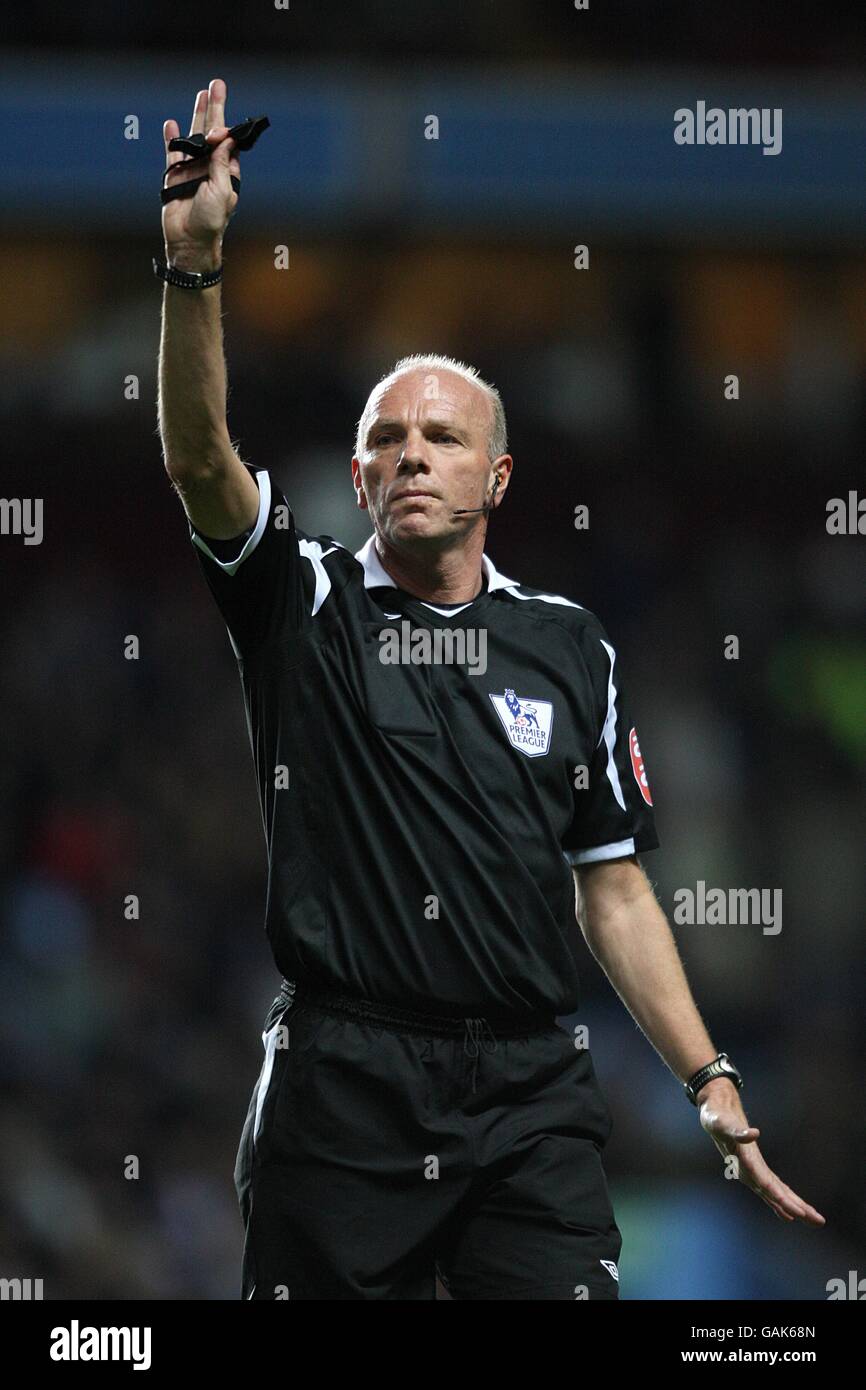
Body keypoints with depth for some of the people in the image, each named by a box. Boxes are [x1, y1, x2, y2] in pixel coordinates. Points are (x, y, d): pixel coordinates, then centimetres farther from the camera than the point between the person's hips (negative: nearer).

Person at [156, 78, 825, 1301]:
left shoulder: (571, 646, 14)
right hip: (340, 1092, -1)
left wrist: (710, 1087, 7)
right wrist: (194, 262, -25)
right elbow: (199, 457, -10)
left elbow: (612, 886, 15)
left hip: (530, 1099, 1)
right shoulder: (305, 606, 7)